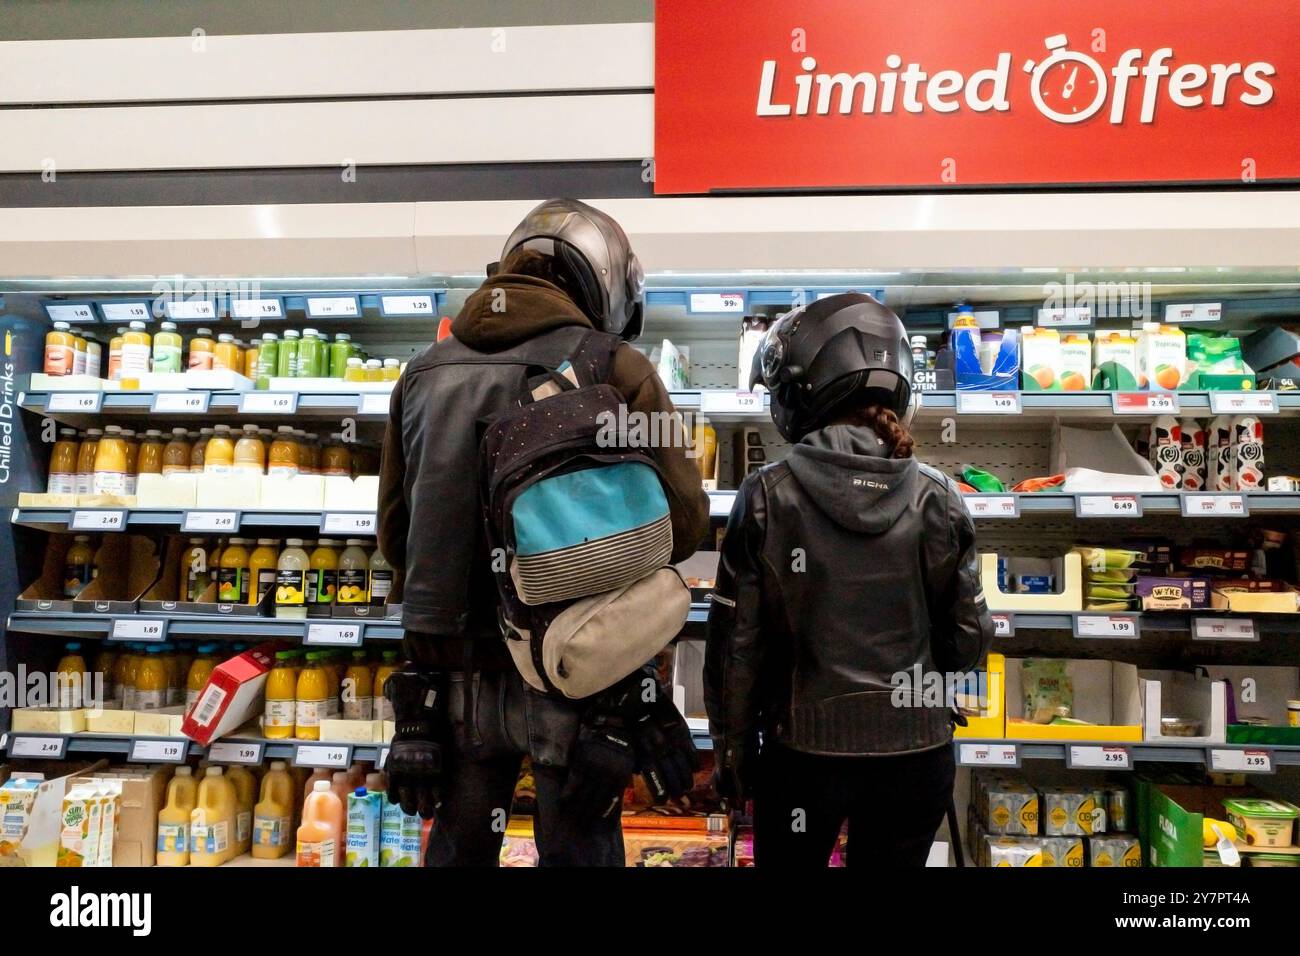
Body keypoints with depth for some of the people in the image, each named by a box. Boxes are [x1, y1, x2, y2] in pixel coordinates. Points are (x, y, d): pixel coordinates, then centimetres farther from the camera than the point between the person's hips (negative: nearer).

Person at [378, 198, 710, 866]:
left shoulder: (425, 371, 3)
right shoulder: (616, 371, -10)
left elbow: (393, 533, 8)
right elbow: (681, 524, -10)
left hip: (452, 674, 4)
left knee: (458, 850, 22)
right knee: (578, 849, 15)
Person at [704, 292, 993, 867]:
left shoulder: (768, 497, -13)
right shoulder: (936, 499, -8)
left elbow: (736, 644, -9)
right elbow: (970, 638, -1)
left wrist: (731, 754, 5)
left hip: (804, 750, -1)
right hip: (916, 752, 2)